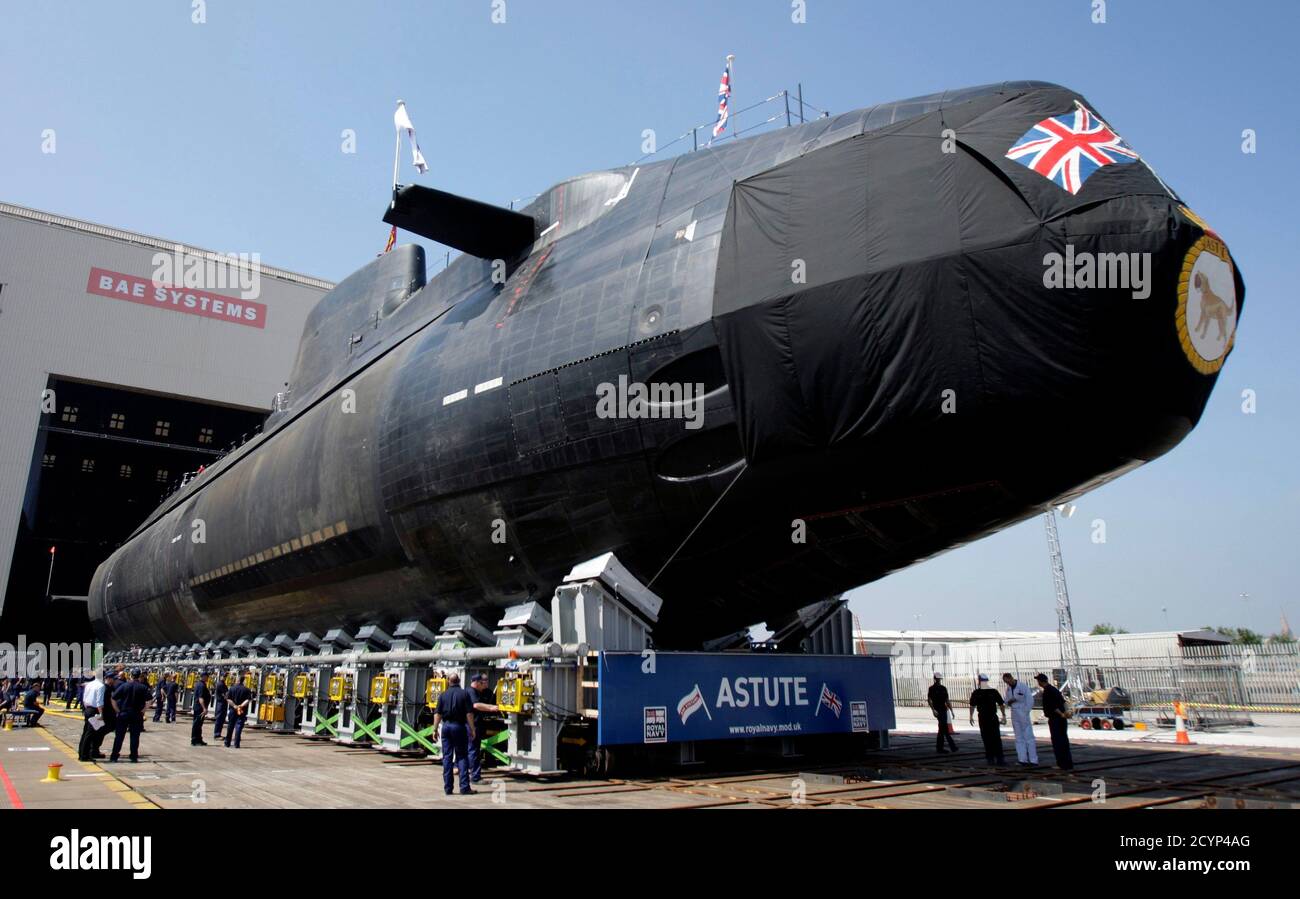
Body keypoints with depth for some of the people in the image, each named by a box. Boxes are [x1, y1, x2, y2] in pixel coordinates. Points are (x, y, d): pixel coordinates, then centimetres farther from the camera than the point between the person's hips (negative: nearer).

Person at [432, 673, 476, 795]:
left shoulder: (443, 695, 5)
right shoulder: (464, 694, -3)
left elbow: (437, 713, 1)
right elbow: (469, 713, -7)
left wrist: (435, 728, 6)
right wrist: (472, 729, -3)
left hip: (446, 726, 2)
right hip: (459, 726, -2)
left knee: (447, 757, 8)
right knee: (461, 756, 3)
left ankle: (448, 788, 8)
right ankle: (464, 787, -3)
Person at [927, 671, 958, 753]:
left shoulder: (943, 688, 14)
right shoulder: (932, 688, -3)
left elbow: (947, 701, 17)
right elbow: (929, 700, -8)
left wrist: (951, 711, 12)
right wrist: (933, 710, -19)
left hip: (944, 710, 6)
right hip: (938, 711, -6)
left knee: (942, 729, 7)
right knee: (945, 729, -10)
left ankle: (939, 747, 12)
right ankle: (952, 746, -10)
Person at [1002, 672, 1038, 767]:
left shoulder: (1023, 686, -9)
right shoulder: (1008, 689, 9)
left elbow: (1030, 701, -10)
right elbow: (1007, 703, 15)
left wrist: (1026, 713, -13)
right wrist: (1009, 701, -9)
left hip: (1023, 714, -6)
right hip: (1014, 715, 6)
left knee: (1028, 737, -5)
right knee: (1019, 738, 7)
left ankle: (1033, 761, -4)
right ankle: (1022, 760, 9)